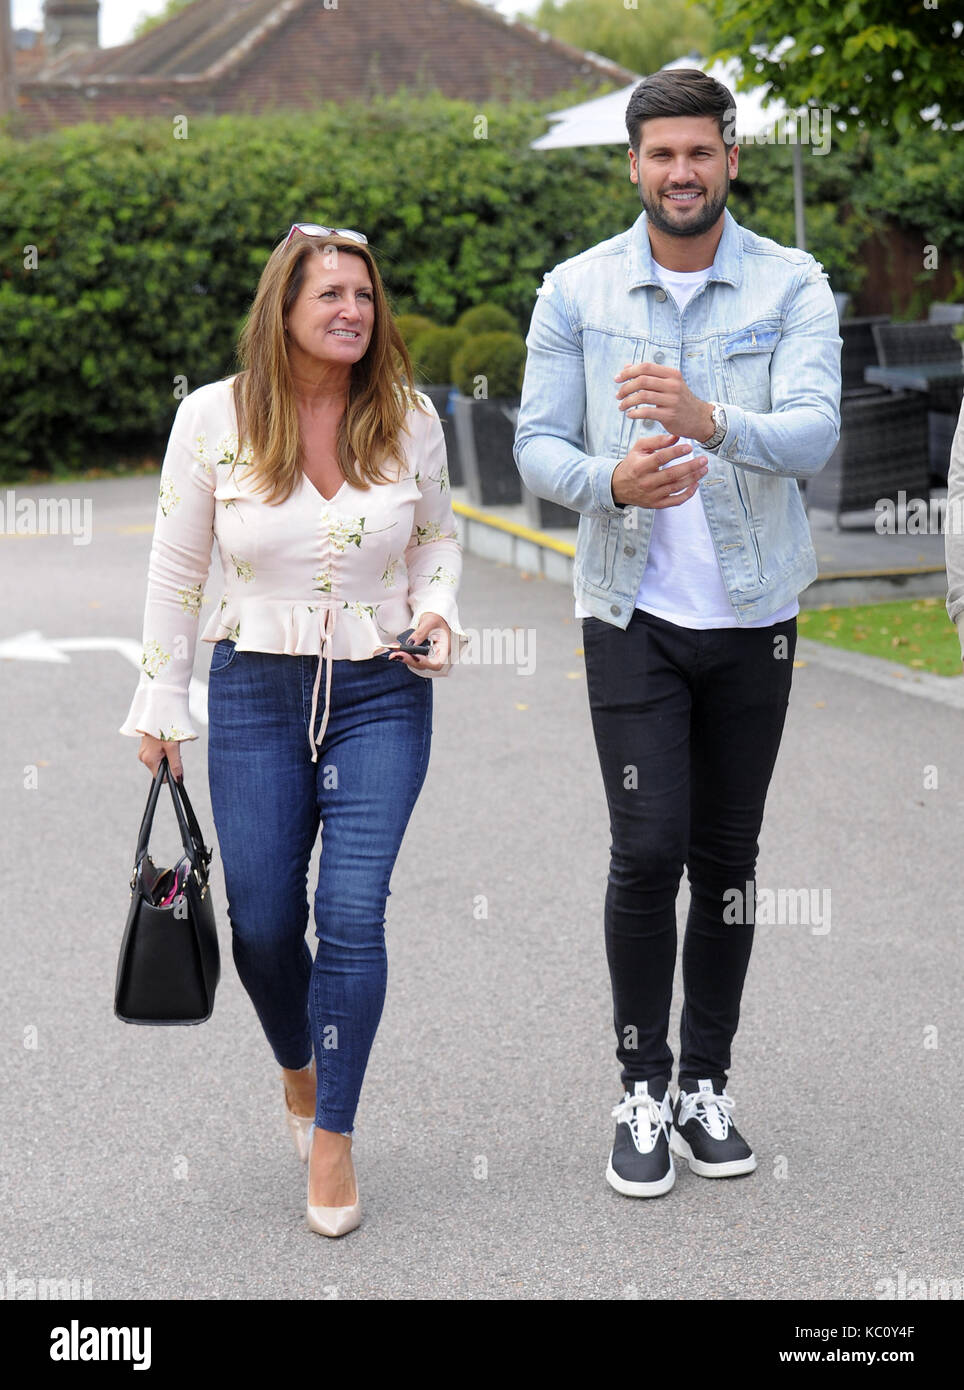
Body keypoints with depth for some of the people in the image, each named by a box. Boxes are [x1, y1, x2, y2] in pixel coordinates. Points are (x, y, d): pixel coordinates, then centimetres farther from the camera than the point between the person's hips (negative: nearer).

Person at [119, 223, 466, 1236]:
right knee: (261, 924, 4)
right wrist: (161, 706, 4)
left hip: (381, 695, 0)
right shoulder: (213, 418, -5)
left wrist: (437, 610, -5)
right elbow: (176, 570, 3)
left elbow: (438, 536, 15)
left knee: (353, 912, -9)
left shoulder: (409, 417, -1)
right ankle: (297, 1065, 37)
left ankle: (332, 1134, 7)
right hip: (258, 694, 0)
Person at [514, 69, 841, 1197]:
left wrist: (708, 418, -36)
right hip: (633, 610, -1)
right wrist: (612, 482, -23)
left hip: (754, 614, 1)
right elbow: (536, 446, -2)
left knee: (727, 856, 9)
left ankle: (706, 1082, 23)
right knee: (648, 851, -9)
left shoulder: (792, 287, -2)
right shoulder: (577, 291, 1)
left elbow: (813, 434, -16)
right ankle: (642, 1091, 6)